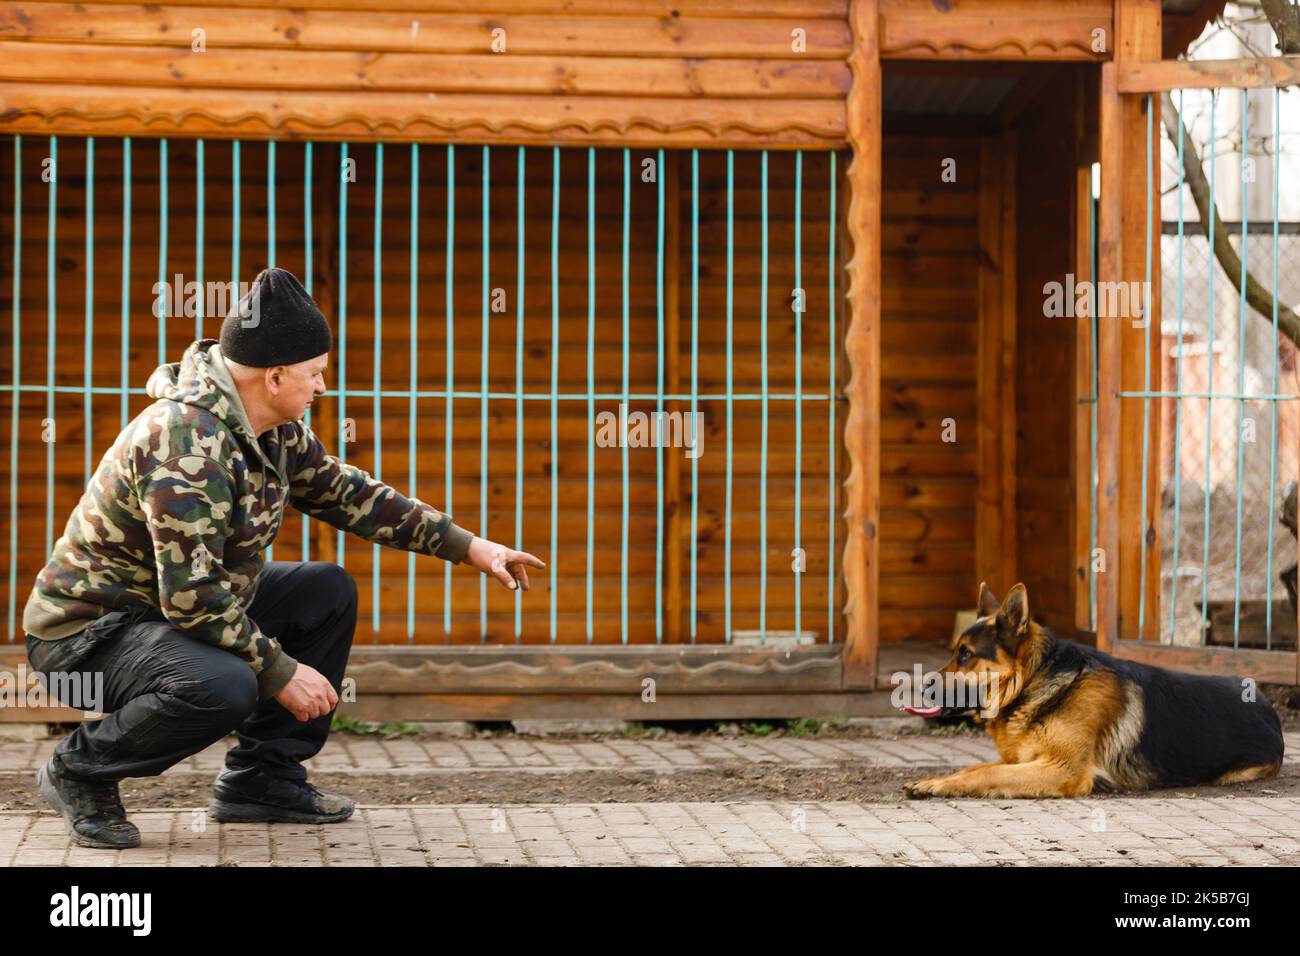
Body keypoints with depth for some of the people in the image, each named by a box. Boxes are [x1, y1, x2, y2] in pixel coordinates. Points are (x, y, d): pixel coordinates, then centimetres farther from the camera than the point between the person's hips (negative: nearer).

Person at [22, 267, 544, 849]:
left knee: (329, 592, 8)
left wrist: (468, 547, 10)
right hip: (87, 630, -10)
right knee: (223, 686, -37)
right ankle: (81, 769, -8)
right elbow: (192, 596, -32)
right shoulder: (187, 438, -29)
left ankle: (260, 778, 10)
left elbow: (346, 493, 14)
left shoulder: (275, 429, 0)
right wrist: (281, 673, -23)